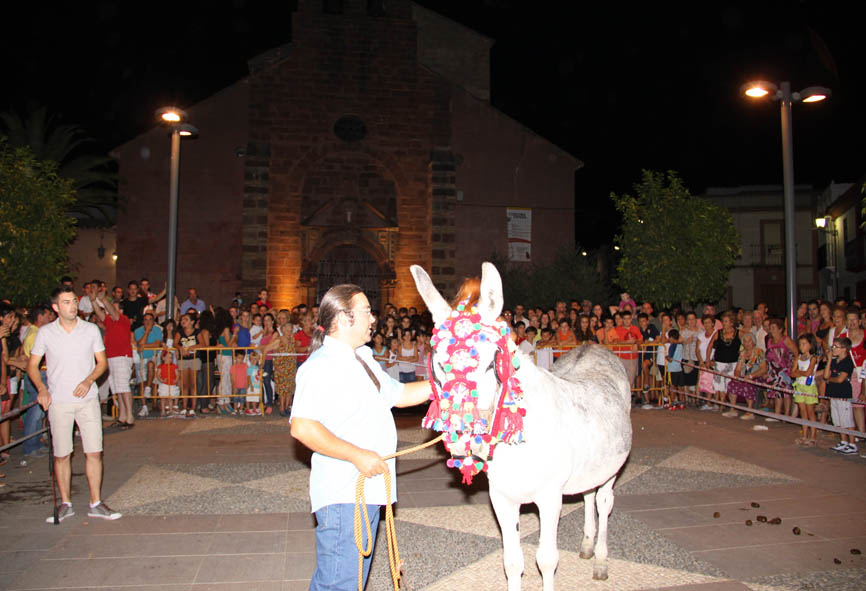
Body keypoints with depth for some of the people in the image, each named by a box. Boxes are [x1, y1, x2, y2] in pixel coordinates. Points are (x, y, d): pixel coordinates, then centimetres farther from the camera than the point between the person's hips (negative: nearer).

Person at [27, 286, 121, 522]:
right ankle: (65, 504, 21)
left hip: (87, 399, 0)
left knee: (94, 452, -1)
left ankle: (96, 503, 9)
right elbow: (32, 365, 7)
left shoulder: (91, 330, 3)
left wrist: (88, 380, -10)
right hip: (58, 402, 0)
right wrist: (41, 389, -9)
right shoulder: (45, 332, 1)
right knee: (61, 455, 6)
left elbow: (102, 362, 8)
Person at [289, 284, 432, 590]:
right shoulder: (322, 365, -16)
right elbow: (302, 427, -25)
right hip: (342, 496, -10)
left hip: (368, 490, 10)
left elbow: (400, 394, 22)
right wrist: (357, 455, -25)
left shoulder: (362, 361, 17)